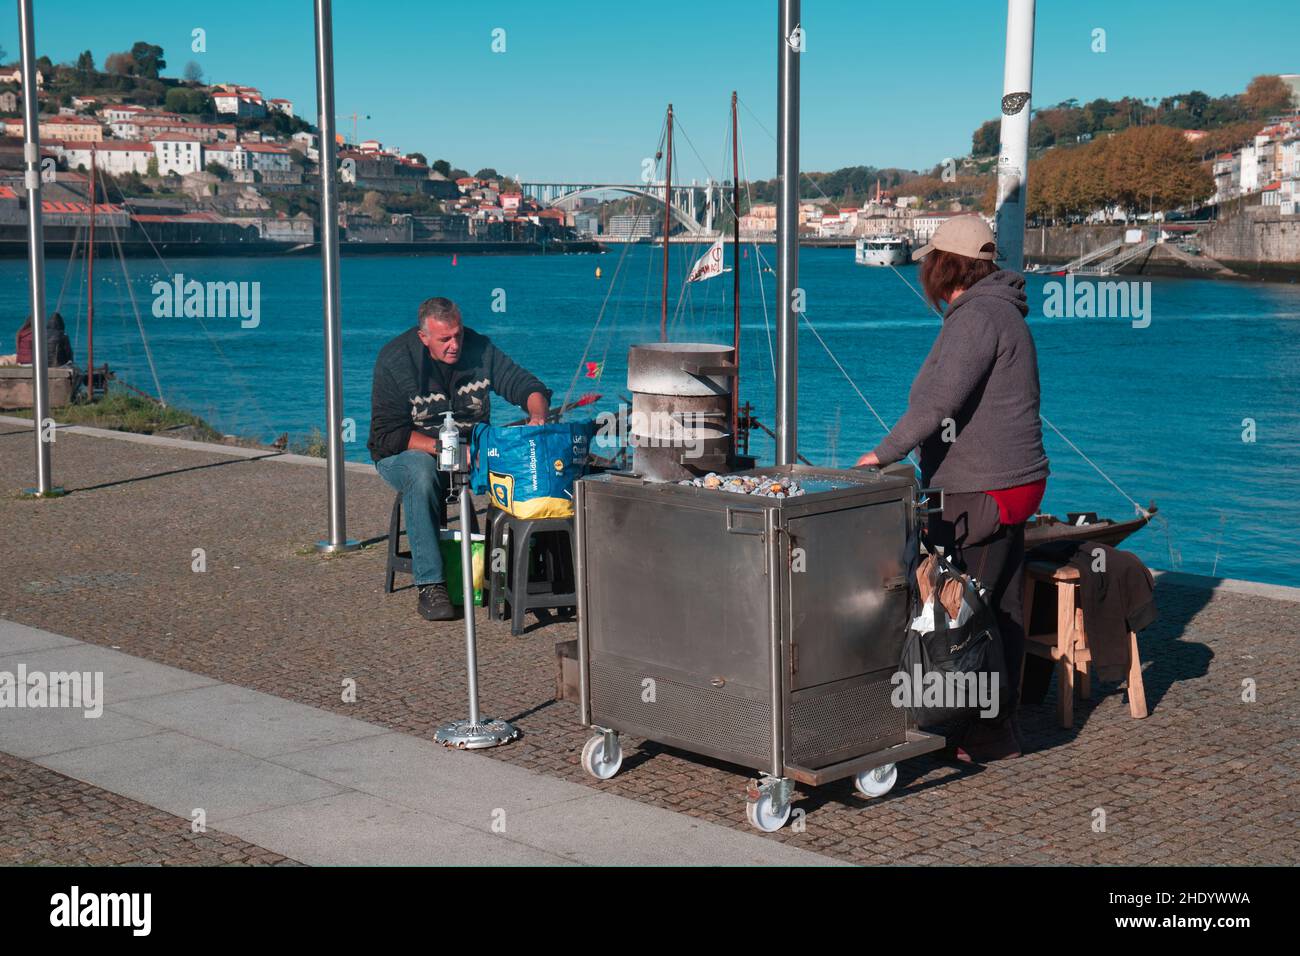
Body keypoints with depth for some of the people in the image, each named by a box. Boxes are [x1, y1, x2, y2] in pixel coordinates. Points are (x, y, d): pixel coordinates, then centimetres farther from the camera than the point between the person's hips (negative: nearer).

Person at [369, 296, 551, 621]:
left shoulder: (479, 348, -3)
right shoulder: (394, 360, -13)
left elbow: (525, 384, 0)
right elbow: (387, 434, -16)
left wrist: (538, 415, -24)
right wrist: (444, 448, -29)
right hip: (406, 453, -3)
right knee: (422, 473, -39)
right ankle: (430, 586, -38)